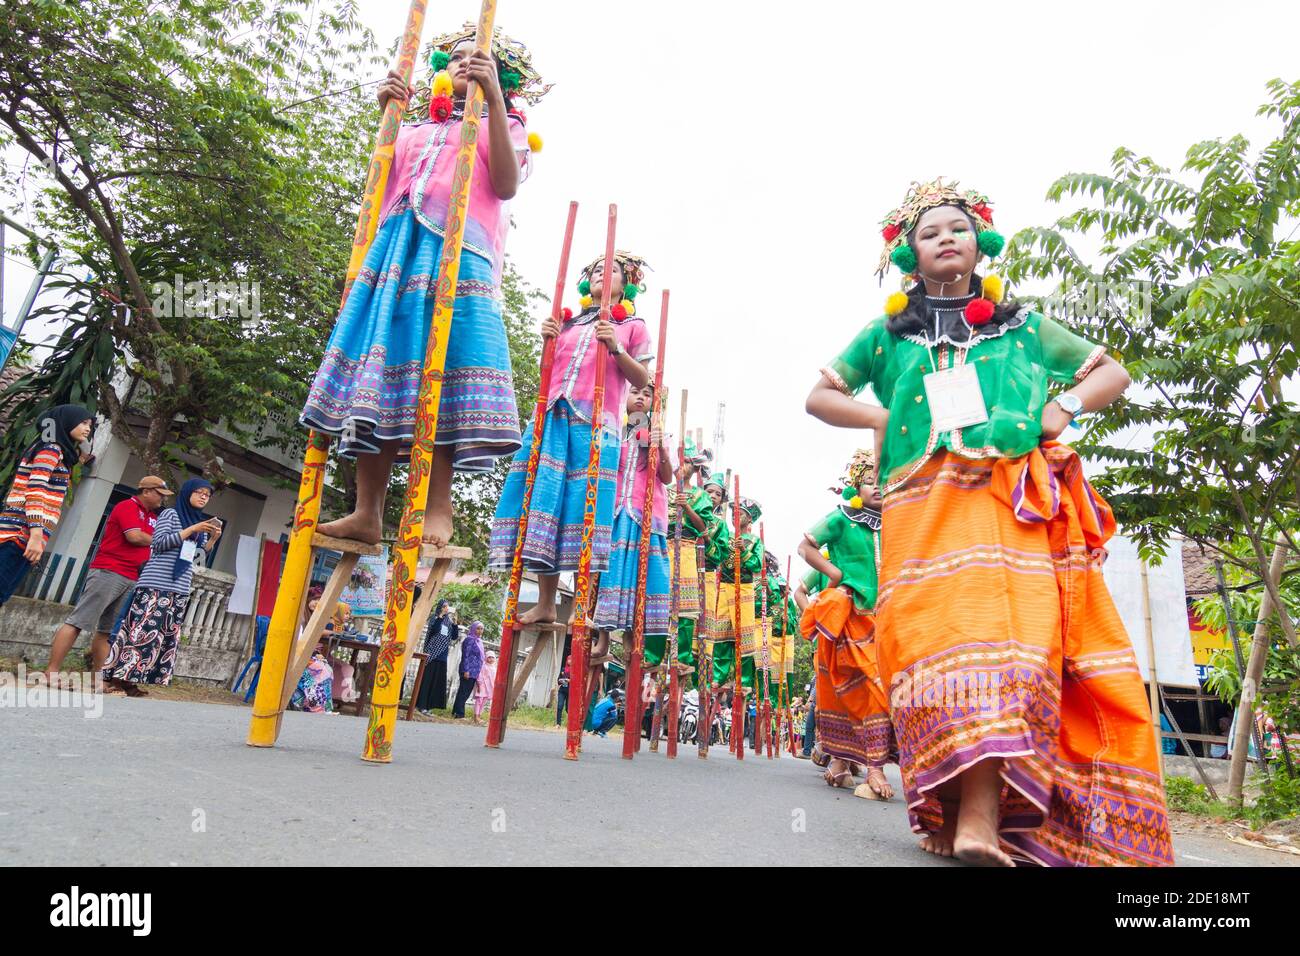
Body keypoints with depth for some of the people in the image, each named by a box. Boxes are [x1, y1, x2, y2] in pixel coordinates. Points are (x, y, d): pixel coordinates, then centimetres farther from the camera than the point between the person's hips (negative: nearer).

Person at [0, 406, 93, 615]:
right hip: (23, 535, -9)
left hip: (23, 537, 9)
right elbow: (34, 490, -14)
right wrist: (36, 535, -22)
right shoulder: (51, 448, -1)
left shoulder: (58, 453, 27)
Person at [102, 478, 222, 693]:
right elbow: (159, 542, -9)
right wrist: (192, 529, -14)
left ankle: (129, 678, 6)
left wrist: (212, 540, 1)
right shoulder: (171, 514, 2)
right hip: (156, 583, -6)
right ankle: (117, 675, -6)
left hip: (180, 589, 6)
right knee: (142, 628, -11)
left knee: (168, 633, 2)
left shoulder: (201, 523, 19)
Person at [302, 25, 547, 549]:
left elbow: (506, 184, 0)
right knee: (379, 368, -7)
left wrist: (492, 97, -4)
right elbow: (379, 185, 21)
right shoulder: (414, 129, 32)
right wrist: (386, 111, 17)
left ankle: (438, 510, -16)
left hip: (458, 249, -4)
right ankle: (367, 513, -8)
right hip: (395, 246, 5)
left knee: (438, 371, -17)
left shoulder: (502, 124, 21)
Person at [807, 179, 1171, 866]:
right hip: (927, 506, 0)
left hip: (1016, 503, 1)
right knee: (936, 633, -15)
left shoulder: (1022, 326, 23)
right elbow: (819, 396, 22)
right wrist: (882, 418, 5)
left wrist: (1063, 404, 6)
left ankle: (979, 818, -20)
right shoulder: (888, 333, 21)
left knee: (1014, 634, -18)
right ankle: (952, 813, -9)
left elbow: (1113, 372, 28)